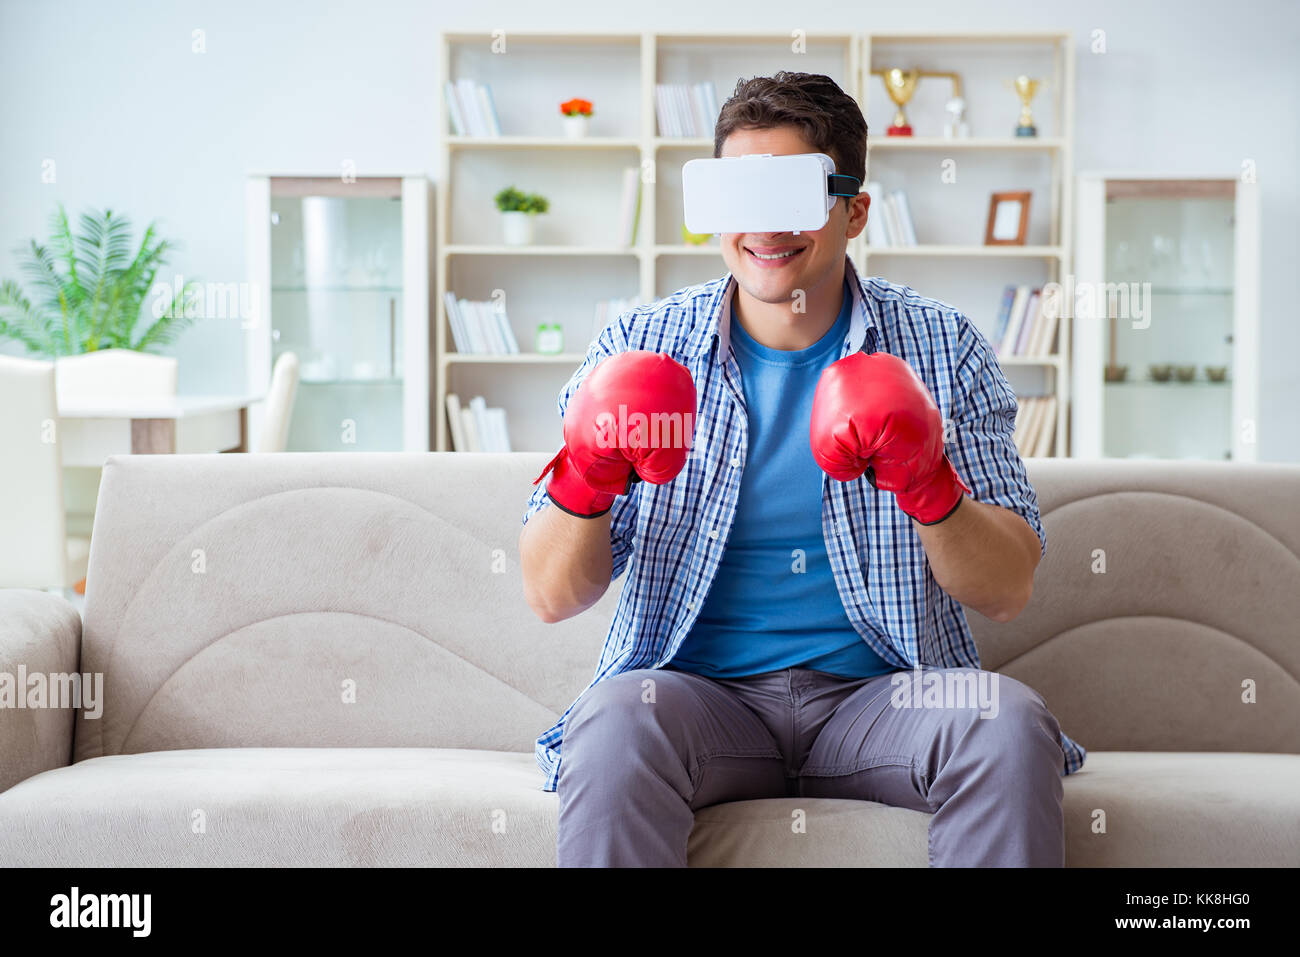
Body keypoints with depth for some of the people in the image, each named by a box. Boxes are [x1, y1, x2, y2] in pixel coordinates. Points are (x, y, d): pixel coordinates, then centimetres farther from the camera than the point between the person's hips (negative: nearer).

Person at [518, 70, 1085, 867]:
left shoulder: (941, 348, 4)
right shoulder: (639, 349, 3)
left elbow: (1009, 592, -1)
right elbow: (552, 597, -1)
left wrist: (930, 488, -21)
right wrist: (584, 481, -21)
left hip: (881, 693, 1)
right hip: (700, 692, -1)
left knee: (1008, 720, -29)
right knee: (618, 719, -33)